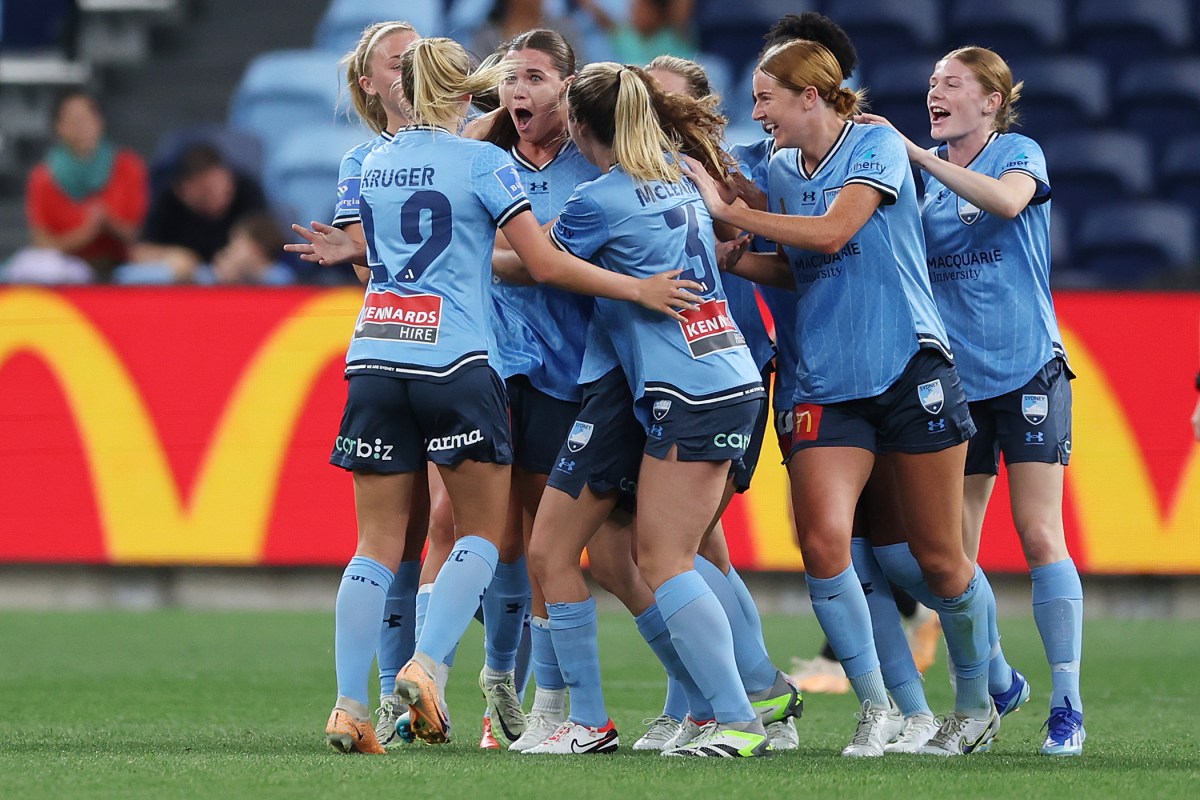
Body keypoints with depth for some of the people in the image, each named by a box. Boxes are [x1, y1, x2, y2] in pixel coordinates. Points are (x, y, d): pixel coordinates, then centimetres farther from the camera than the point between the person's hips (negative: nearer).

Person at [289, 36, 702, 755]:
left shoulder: (374, 164, 13)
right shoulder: (484, 162, -2)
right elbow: (546, 264, -6)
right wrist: (639, 289, -2)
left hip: (373, 361, 5)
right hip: (453, 364, -5)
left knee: (378, 544, 6)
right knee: (483, 533, 6)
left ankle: (349, 706, -2)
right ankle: (425, 667, -13)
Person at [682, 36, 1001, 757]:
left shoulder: (878, 146, -6)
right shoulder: (783, 169, 13)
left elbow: (831, 234, -18)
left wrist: (729, 211, -13)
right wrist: (731, 258, 4)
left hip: (911, 370, -5)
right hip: (826, 384, 5)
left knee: (939, 557, 2)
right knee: (823, 540, -16)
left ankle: (977, 705, 23)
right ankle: (877, 708, -5)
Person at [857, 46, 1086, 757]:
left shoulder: (1020, 153, -2)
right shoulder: (922, 177, 11)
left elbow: (1007, 199, -24)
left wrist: (916, 154, -24)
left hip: (1028, 371, -5)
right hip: (954, 380, 5)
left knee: (1040, 536, -11)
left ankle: (1068, 705, -8)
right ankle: (996, 682, 22)